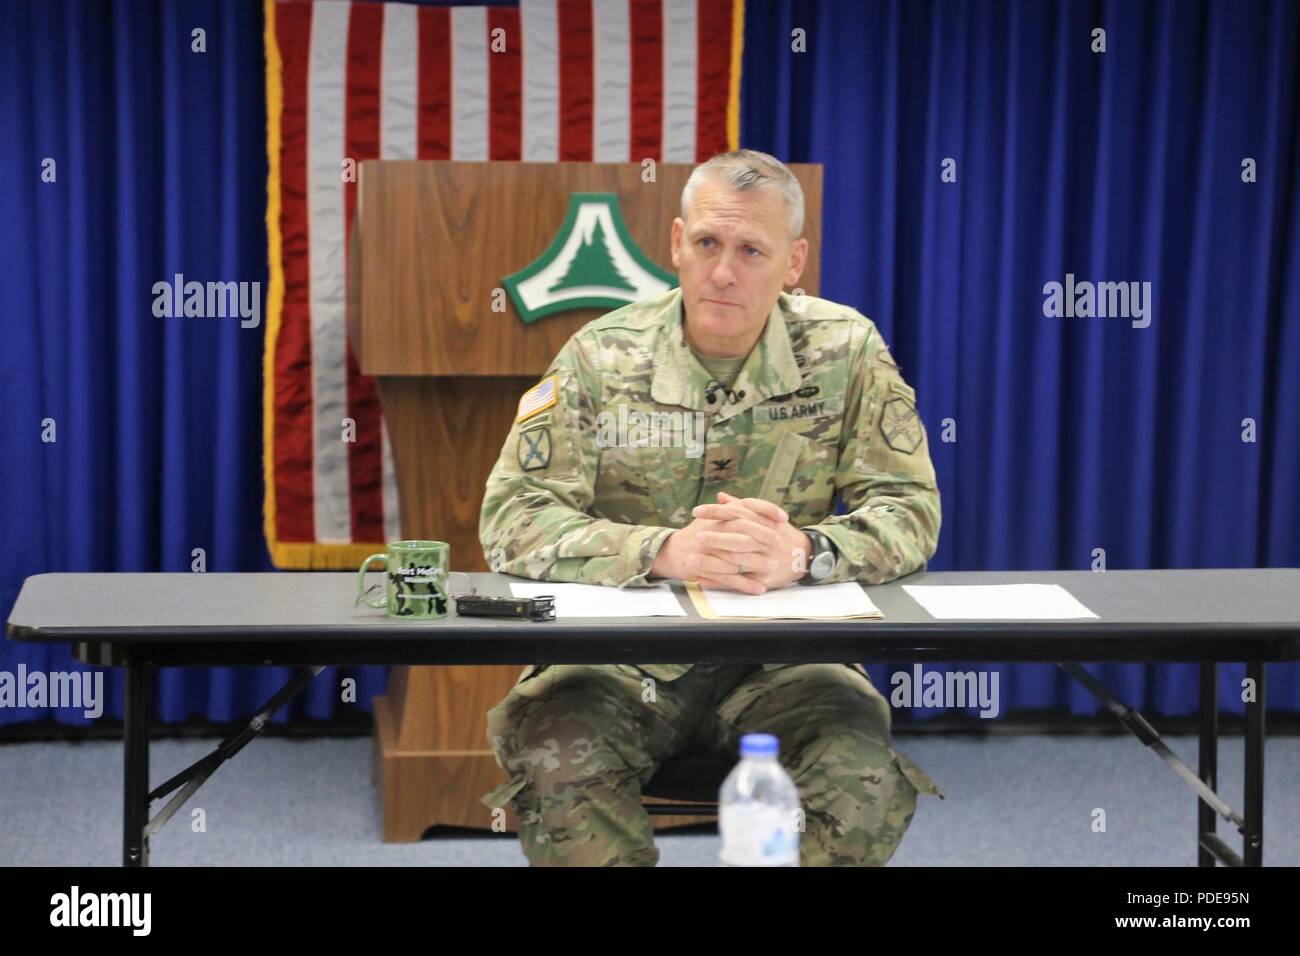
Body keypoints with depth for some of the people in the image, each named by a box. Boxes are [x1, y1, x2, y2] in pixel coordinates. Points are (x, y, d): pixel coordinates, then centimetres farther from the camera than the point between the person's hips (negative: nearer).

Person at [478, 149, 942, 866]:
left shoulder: (844, 351, 0)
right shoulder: (603, 357, -3)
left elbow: (908, 510, -2)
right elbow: (512, 518, -9)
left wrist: (803, 552, -25)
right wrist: (665, 550, -26)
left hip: (781, 656, 1)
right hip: (622, 655, 0)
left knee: (865, 774, -29)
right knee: (557, 760, -31)